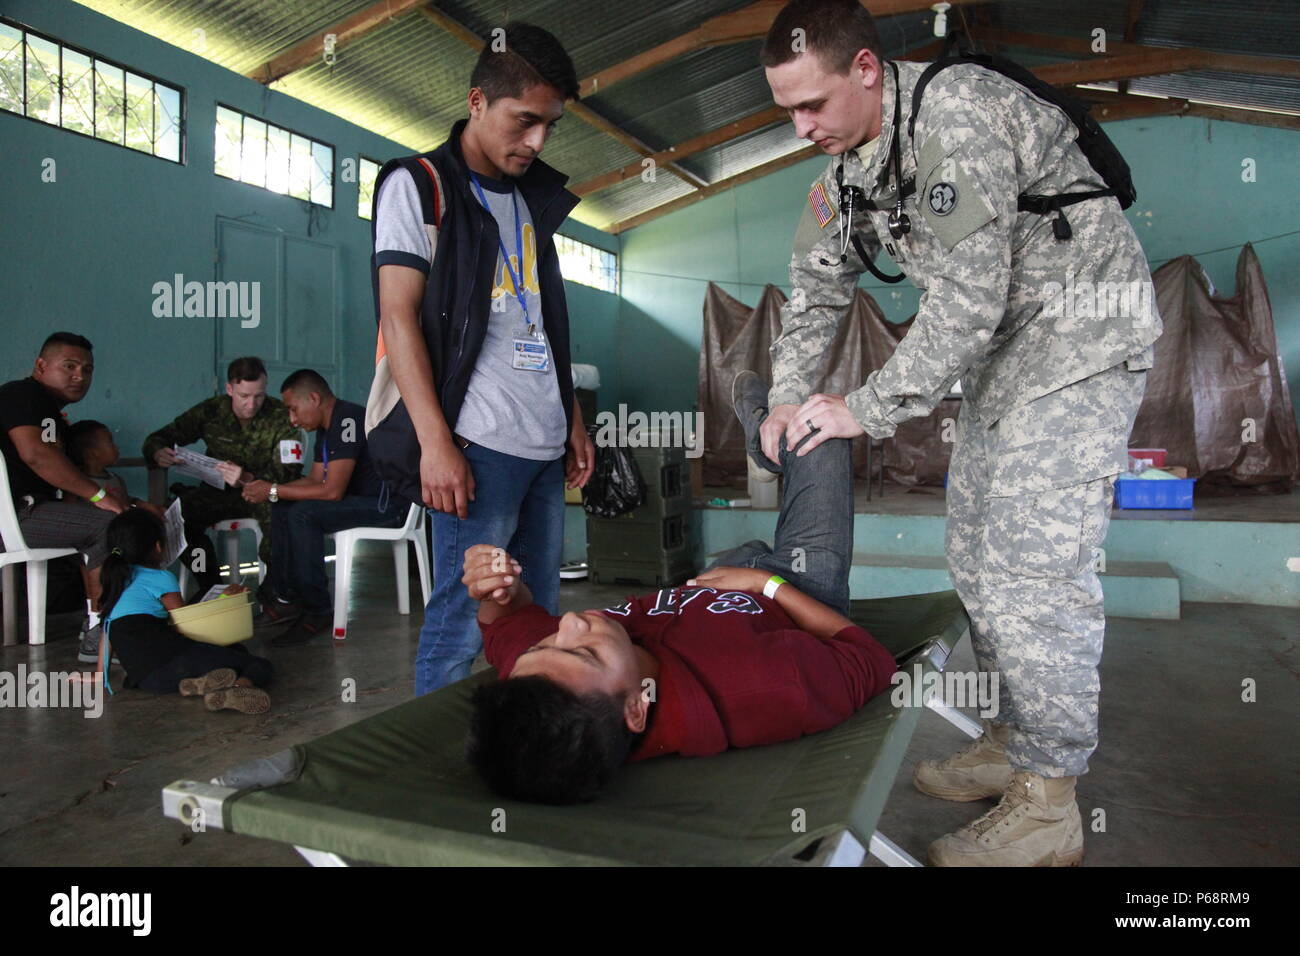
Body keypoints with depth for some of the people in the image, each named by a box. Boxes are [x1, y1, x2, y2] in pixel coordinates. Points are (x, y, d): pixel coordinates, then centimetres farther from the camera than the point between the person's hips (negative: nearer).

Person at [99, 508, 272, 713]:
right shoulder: (160, 578, 2)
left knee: (238, 650, 23)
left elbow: (106, 632, 25)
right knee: (260, 665, -6)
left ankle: (200, 683, -10)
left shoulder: (113, 581, 23)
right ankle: (238, 688, -41)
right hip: (169, 656, -7)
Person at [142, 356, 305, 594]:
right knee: (178, 510, -26)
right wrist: (158, 453, -19)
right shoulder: (211, 411, 0)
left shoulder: (281, 417, -10)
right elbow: (161, 437, 7)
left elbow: (289, 472, -19)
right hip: (220, 492, 3)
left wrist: (249, 479, -39)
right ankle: (210, 586, -7)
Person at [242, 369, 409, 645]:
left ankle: (317, 612, -15)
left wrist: (273, 491, -15)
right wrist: (265, 488, 2)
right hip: (363, 499, 11)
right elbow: (315, 479, 16)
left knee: (303, 514, -25)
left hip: (389, 503, -11)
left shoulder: (347, 420, -20)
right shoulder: (327, 426, 13)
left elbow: (332, 491, -24)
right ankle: (284, 596, 3)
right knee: (283, 507, 8)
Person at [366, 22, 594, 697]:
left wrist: (574, 420, 16)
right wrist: (435, 441, -16)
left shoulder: (533, 200, 22)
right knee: (463, 621, -6)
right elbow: (399, 317, -7)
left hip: (545, 443, 7)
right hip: (478, 442, -7)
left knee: (537, 618, 10)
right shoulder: (419, 185, 1)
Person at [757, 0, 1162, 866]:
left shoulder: (956, 114, -24)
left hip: (1079, 341, -9)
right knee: (977, 558, 11)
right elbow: (819, 282, 11)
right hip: (1002, 351, 9)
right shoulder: (845, 156, 4)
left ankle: (1049, 808, 1)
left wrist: (866, 410, -20)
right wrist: (790, 396, 1)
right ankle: (1016, 743, 25)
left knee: (1033, 570, -13)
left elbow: (968, 302, -27)